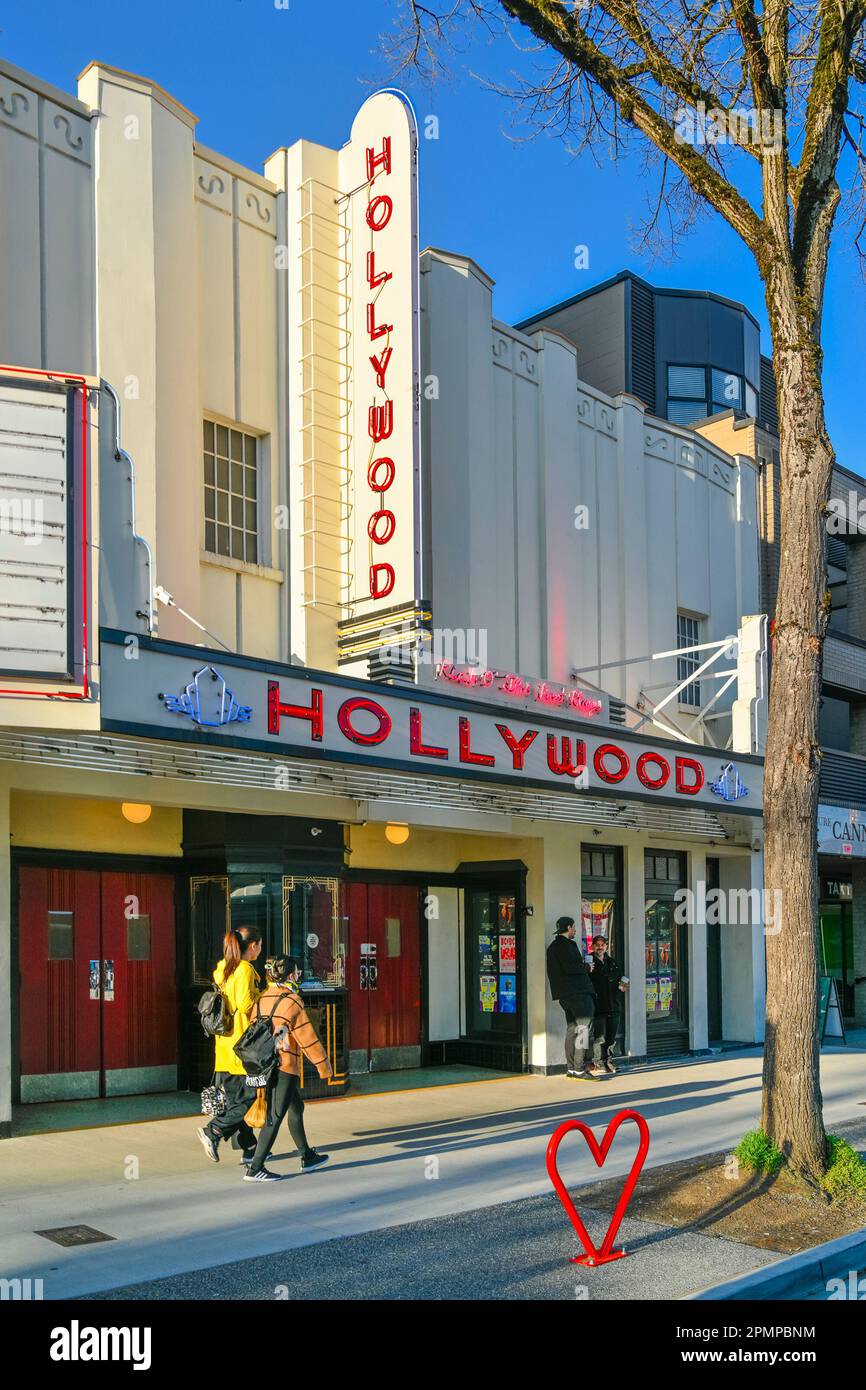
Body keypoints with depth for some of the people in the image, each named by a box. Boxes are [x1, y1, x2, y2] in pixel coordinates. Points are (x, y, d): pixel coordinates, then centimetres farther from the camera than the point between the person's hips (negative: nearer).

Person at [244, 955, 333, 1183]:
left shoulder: (263, 998, 8)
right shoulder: (292, 1001, -13)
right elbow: (307, 1037, -11)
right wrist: (324, 1066, -2)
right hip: (285, 1065, -8)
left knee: (296, 1108, 21)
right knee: (275, 1117, -5)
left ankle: (307, 1157, 31)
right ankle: (255, 1169, -7)